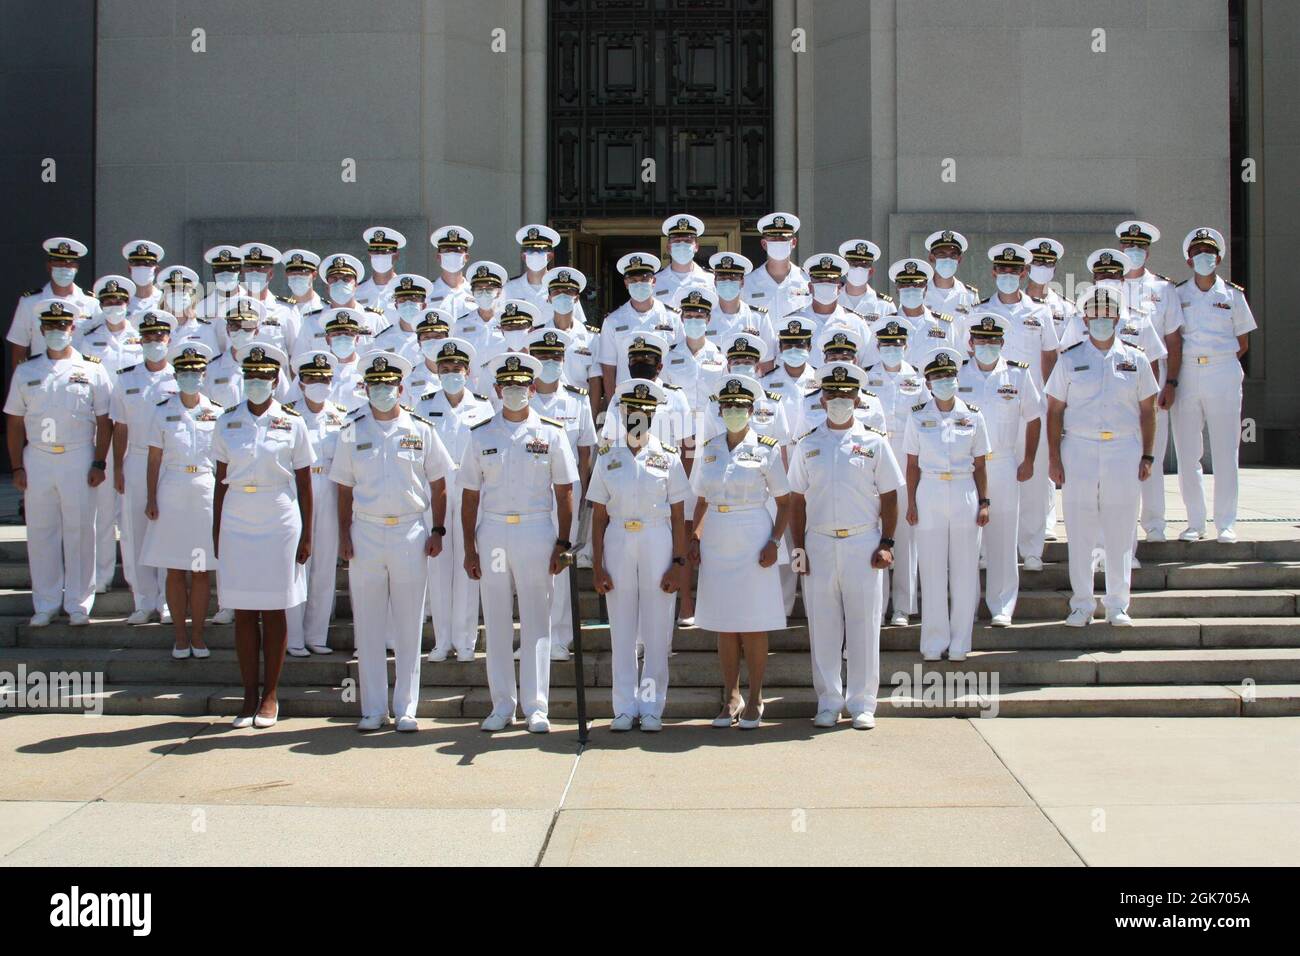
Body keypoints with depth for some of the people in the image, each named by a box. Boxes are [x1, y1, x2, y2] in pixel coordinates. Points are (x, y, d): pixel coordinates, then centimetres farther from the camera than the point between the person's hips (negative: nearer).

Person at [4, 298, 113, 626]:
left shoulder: (91, 370, 4)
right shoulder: (26, 372, 10)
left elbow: (104, 422, 2)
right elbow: (15, 423, 10)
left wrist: (99, 464, -5)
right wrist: (17, 467, 2)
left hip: (78, 459, -2)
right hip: (37, 460, 2)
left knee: (79, 532, 2)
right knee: (40, 533, 6)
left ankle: (78, 604, 11)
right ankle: (45, 605, 15)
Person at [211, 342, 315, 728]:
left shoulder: (291, 423, 0)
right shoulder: (228, 421, 6)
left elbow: (304, 482, 2)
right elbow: (221, 479, 9)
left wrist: (306, 535, -1)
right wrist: (216, 529, 5)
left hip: (279, 522, -2)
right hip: (237, 521, 2)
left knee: (273, 610, 3)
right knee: (243, 611, 4)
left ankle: (270, 695, 12)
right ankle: (249, 696, 12)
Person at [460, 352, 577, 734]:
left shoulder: (551, 433, 4)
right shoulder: (481, 435, 7)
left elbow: (564, 492, 4)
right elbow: (470, 496, 8)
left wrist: (562, 543, -3)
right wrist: (469, 548, 2)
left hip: (536, 533, -2)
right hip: (492, 533, 2)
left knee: (536, 621, 0)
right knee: (496, 621, 6)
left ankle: (535, 705, 6)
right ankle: (502, 705, 14)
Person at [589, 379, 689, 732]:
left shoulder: (668, 457, 4)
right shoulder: (608, 458, 7)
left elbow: (678, 516, 2)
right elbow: (599, 517, 6)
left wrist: (678, 563, -5)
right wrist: (597, 566, -1)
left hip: (657, 544, -1)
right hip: (618, 545, 1)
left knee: (657, 630, 2)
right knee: (621, 630, 4)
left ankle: (651, 707, 10)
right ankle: (624, 708, 12)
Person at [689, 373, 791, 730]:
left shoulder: (766, 449, -2)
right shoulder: (708, 449, 9)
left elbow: (784, 502, -1)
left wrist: (774, 541, -11)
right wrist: (694, 537, 2)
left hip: (753, 543, -4)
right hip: (716, 543, 4)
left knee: (753, 625, 0)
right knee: (724, 625, 8)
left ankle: (754, 700, 10)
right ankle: (731, 697, 17)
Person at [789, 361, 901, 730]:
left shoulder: (874, 442, 5)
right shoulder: (807, 446, 8)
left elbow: (889, 497, 4)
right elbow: (797, 501, 9)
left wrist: (886, 543, -4)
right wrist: (799, 548, 1)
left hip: (863, 543, -1)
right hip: (819, 544, 1)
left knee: (864, 624, 1)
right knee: (823, 626, 4)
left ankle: (862, 703, 11)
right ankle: (828, 702, 13)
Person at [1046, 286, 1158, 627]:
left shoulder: (1135, 360, 8)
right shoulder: (1070, 360, 5)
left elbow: (1147, 410, 10)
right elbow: (1054, 411, 4)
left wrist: (1147, 456, 3)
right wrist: (1054, 457, -2)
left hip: (1124, 451, 1)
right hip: (1078, 449, -1)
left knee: (1120, 532, 3)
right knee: (1079, 531, 1)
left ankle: (1117, 605, 13)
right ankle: (1082, 604, 12)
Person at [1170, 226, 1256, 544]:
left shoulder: (1233, 294, 7)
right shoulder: (1177, 294, 7)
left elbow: (1242, 343, 10)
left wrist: (1216, 363, 0)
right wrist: (1171, 380, -8)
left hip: (1224, 374, -1)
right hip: (1185, 374, 1)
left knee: (1225, 452, -1)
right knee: (1187, 453, 1)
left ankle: (1226, 523, 7)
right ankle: (1195, 523, 10)